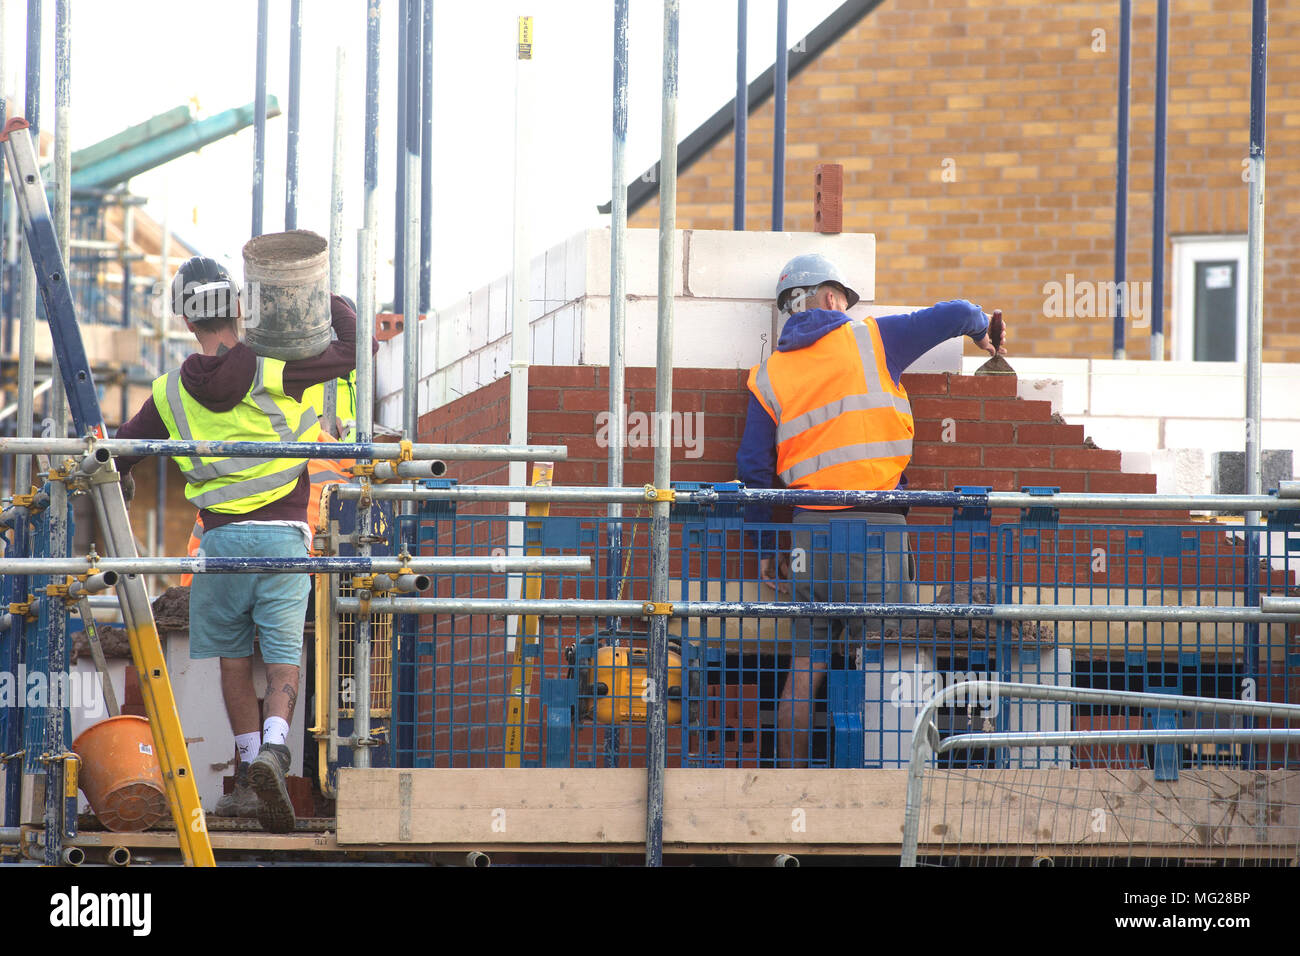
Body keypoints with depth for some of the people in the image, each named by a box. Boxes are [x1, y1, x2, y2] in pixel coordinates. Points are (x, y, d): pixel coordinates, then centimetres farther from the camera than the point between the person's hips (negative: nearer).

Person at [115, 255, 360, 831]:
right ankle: (274, 747, -26)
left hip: (221, 538, 2)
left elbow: (117, 454, 11)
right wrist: (323, 297, 14)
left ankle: (250, 776, 16)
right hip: (283, 534, -2)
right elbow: (350, 350, -1)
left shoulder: (171, 393, 3)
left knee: (234, 658, 15)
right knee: (283, 655, -2)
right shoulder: (272, 370, -7)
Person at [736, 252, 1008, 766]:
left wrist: (766, 547, 17)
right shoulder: (870, 340, 5)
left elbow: (754, 466, 9)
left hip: (808, 531, 4)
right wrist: (981, 331, 32)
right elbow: (954, 315, 9)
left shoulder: (769, 374, 12)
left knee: (806, 667, 8)